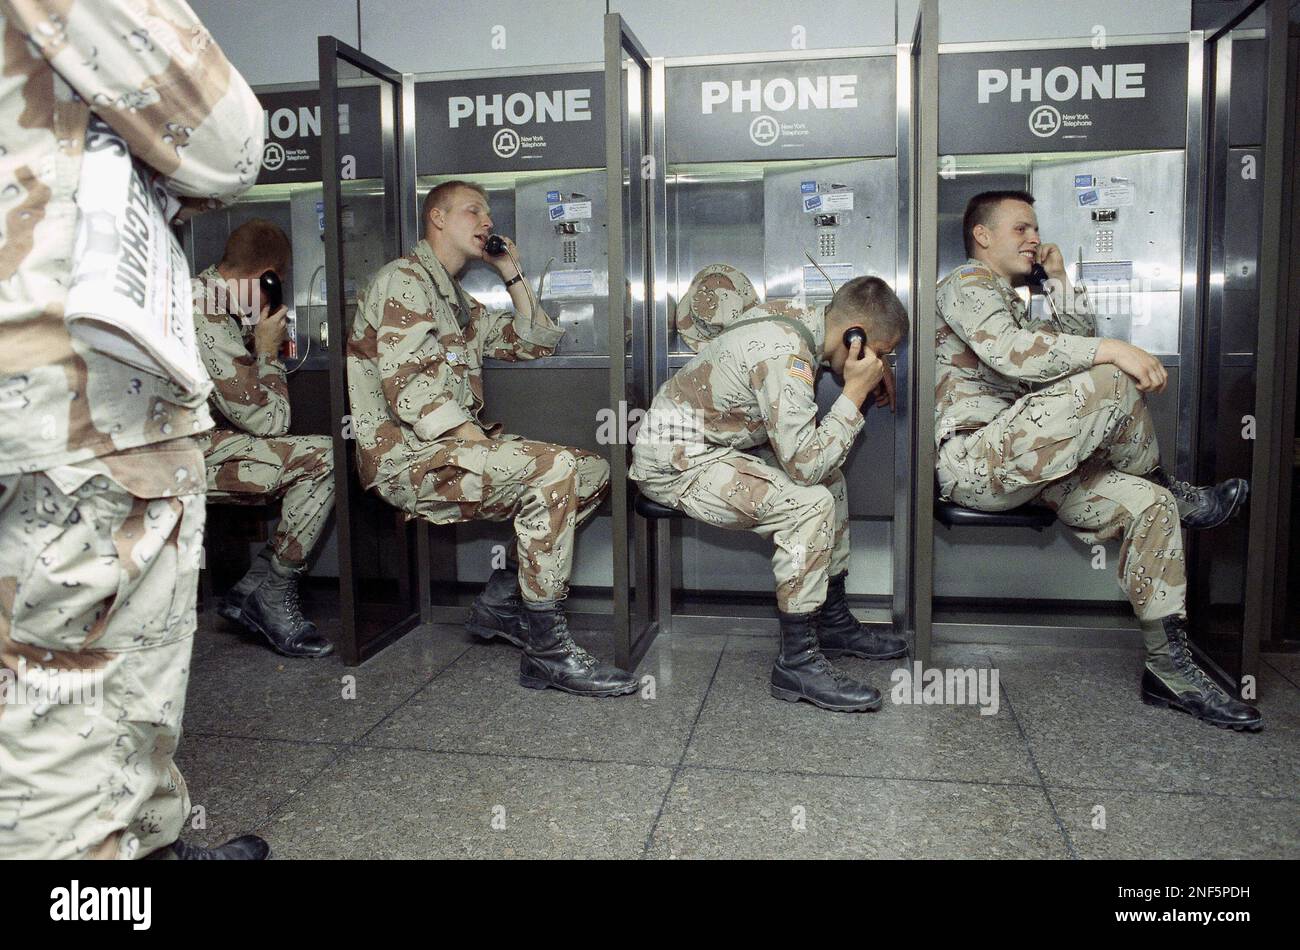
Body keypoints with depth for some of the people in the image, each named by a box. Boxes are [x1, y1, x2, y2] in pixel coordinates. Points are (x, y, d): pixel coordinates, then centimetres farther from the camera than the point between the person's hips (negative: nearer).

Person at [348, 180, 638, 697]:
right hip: (407, 456, -9)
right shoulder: (402, 280, -4)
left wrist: (511, 274, 18)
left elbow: (535, 342, 25)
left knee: (593, 472, 2)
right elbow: (411, 390, -16)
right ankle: (547, 648, -25)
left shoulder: (461, 302, 25)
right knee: (553, 467, -29)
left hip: (452, 447, 10)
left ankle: (501, 601, 2)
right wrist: (483, 445, -22)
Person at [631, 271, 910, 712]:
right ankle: (797, 661, -15)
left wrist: (875, 368, 12)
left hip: (708, 442, 10)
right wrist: (856, 391, -20)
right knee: (810, 503, -24)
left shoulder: (794, 314, 2)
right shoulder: (786, 358, -26)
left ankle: (833, 622, 18)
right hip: (674, 463, -10)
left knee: (830, 480, 12)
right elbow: (805, 463, -28)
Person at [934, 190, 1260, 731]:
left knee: (1148, 503, -7)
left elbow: (1076, 342, 28)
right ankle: (1178, 493, 0)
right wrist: (1112, 351, -23)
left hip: (1018, 463, 10)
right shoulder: (966, 285, -2)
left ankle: (1170, 667, -5)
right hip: (972, 459, -9)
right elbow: (1010, 353, -21)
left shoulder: (1013, 304, 30)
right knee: (1111, 383, -25)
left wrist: (1059, 280, 21)